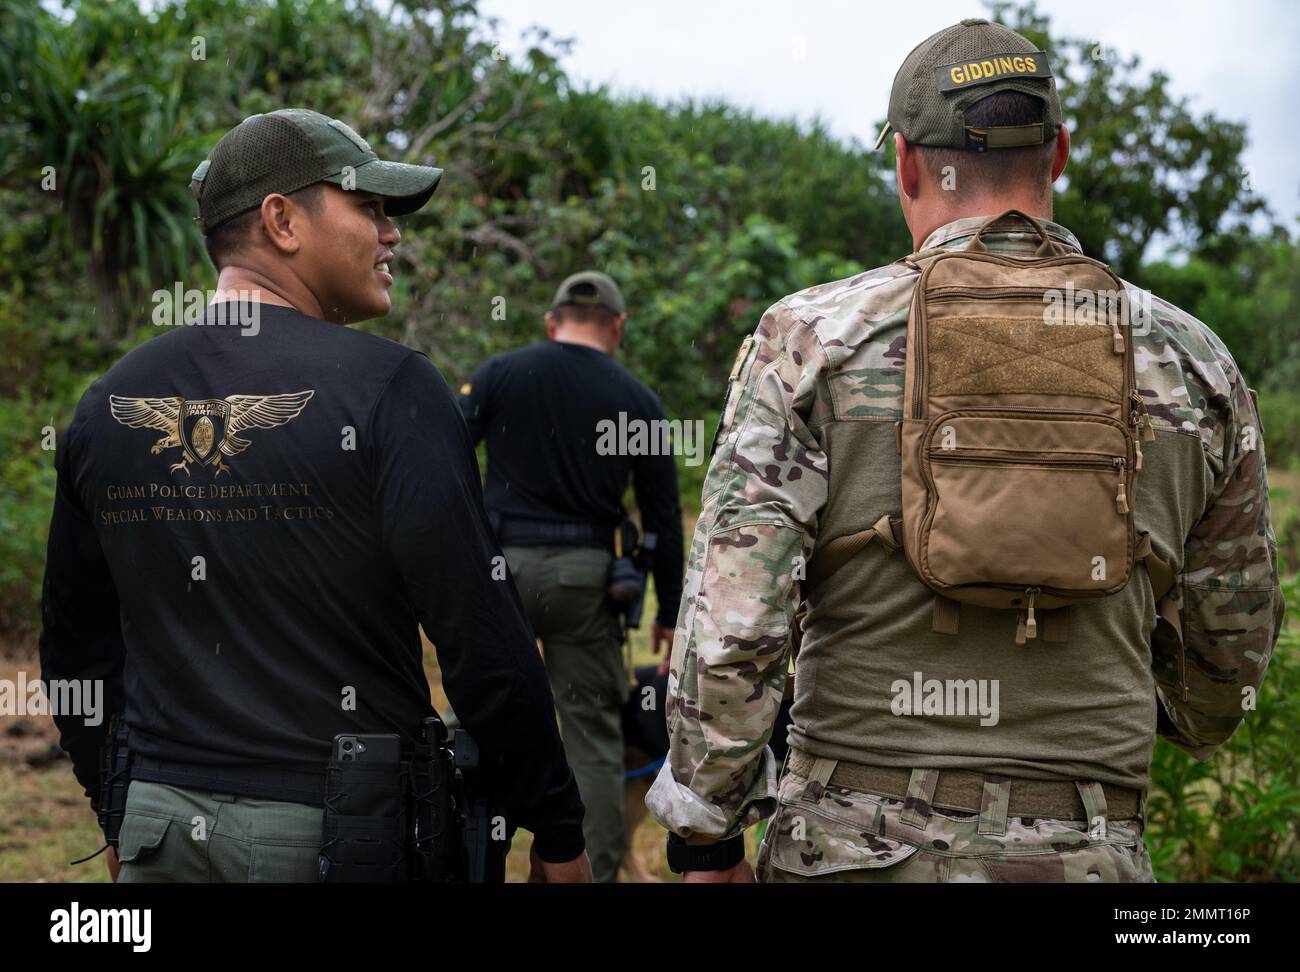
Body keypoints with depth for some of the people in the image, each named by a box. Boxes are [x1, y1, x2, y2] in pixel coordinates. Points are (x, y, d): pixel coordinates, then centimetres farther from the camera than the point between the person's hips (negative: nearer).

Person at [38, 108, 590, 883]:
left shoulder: (108, 403, 5)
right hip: (343, 834, -5)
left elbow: (76, 649, 12)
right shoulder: (389, 389, -13)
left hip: (160, 827, 5)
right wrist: (558, 832, -6)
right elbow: (483, 641, -16)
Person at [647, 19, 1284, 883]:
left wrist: (708, 840, 0)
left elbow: (731, 624, -11)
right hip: (1085, 854, 2)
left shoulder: (812, 339, -5)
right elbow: (1235, 642, 12)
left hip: (856, 844, -1)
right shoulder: (1189, 361, 3)